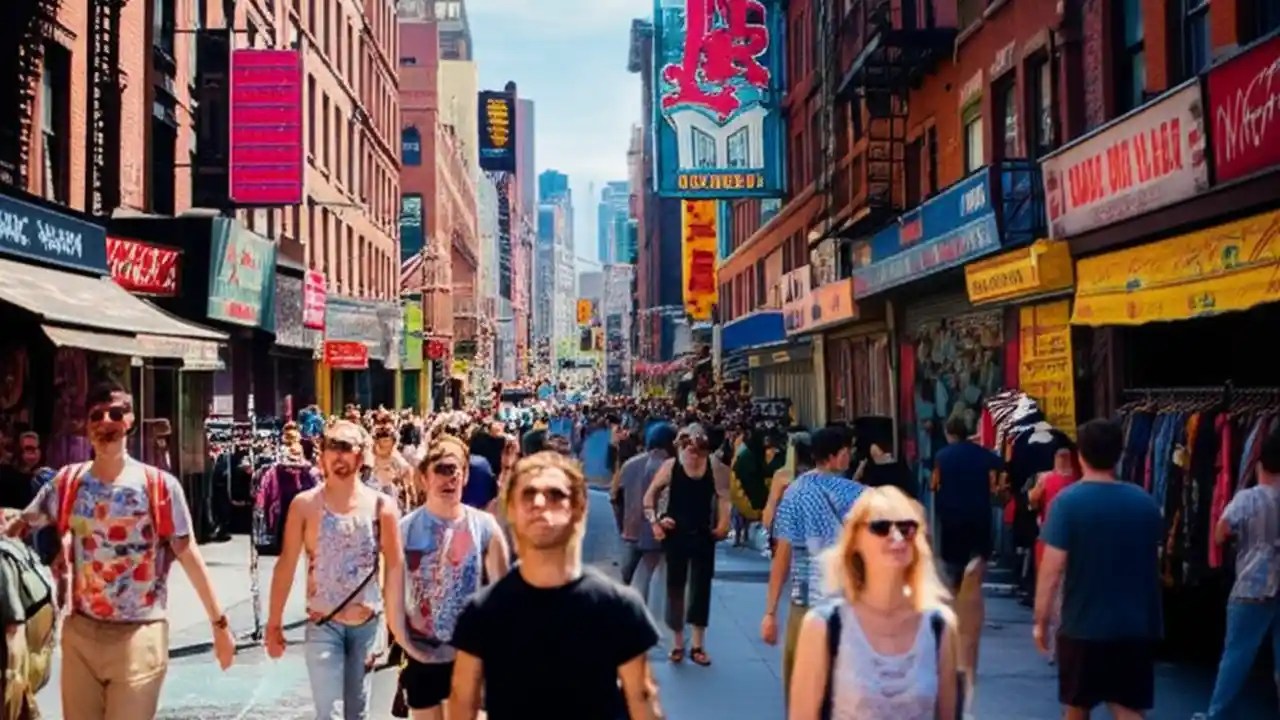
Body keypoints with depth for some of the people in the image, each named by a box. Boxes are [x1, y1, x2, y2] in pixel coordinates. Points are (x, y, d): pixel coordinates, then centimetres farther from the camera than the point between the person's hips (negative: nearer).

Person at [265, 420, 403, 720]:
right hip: (323, 624, -2)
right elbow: (286, 565, -2)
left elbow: (395, 567, -3)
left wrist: (397, 622, -6)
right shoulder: (305, 504, -6)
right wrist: (274, 622, -2)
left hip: (367, 624, 2)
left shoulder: (381, 505, -5)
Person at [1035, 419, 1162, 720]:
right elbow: (1153, 562, 17)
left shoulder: (1069, 501, -12)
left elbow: (1052, 568, -15)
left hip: (1083, 624, -3)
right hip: (1135, 625, 3)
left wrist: (1041, 620, -6)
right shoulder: (1145, 501, 4)